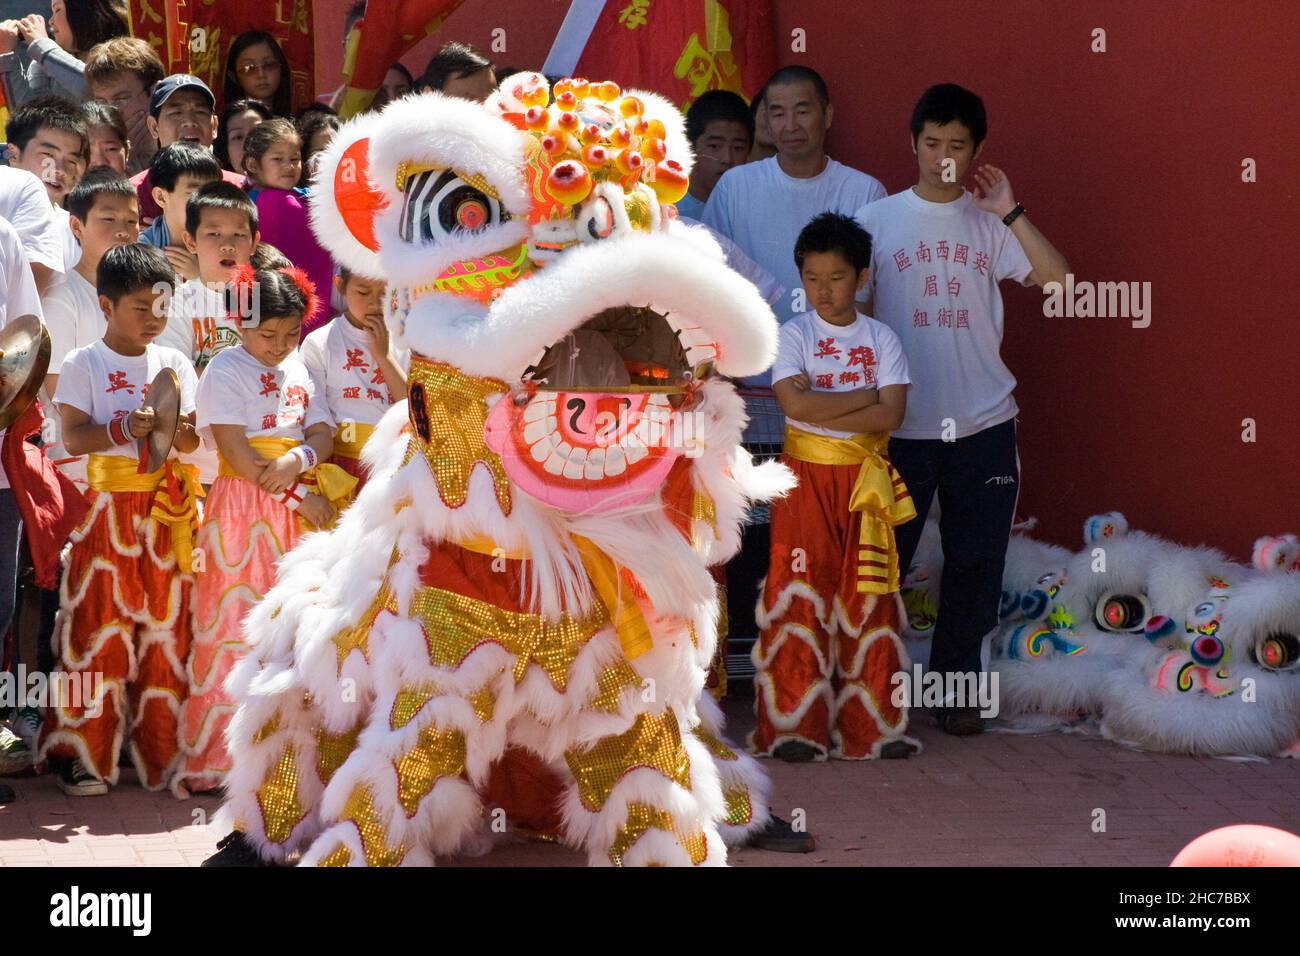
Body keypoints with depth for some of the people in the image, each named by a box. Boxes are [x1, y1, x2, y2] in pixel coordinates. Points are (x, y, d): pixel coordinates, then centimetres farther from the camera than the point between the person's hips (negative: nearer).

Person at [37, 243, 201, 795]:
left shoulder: (175, 364, 10)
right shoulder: (83, 366, -1)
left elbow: (194, 440, 9)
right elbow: (72, 438, -10)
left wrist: (179, 432, -14)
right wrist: (125, 428, -23)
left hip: (165, 511, 4)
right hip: (106, 509, -4)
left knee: (166, 625, 3)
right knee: (99, 626, -4)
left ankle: (162, 749, 10)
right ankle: (80, 754, 2)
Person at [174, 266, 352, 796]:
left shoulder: (298, 370, 15)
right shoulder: (225, 372, -5)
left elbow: (323, 434, 8)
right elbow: (237, 456, -12)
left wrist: (297, 460, -15)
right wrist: (299, 497, -12)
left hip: (299, 505, 6)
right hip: (244, 508, -6)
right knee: (238, 627, -7)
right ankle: (214, 758, -4)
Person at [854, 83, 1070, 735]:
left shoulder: (990, 224, 5)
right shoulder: (878, 220, 2)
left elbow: (1060, 283, -7)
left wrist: (1010, 212, -11)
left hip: (983, 424, 1)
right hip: (902, 425, -1)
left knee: (975, 564, 7)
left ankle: (956, 686, 19)